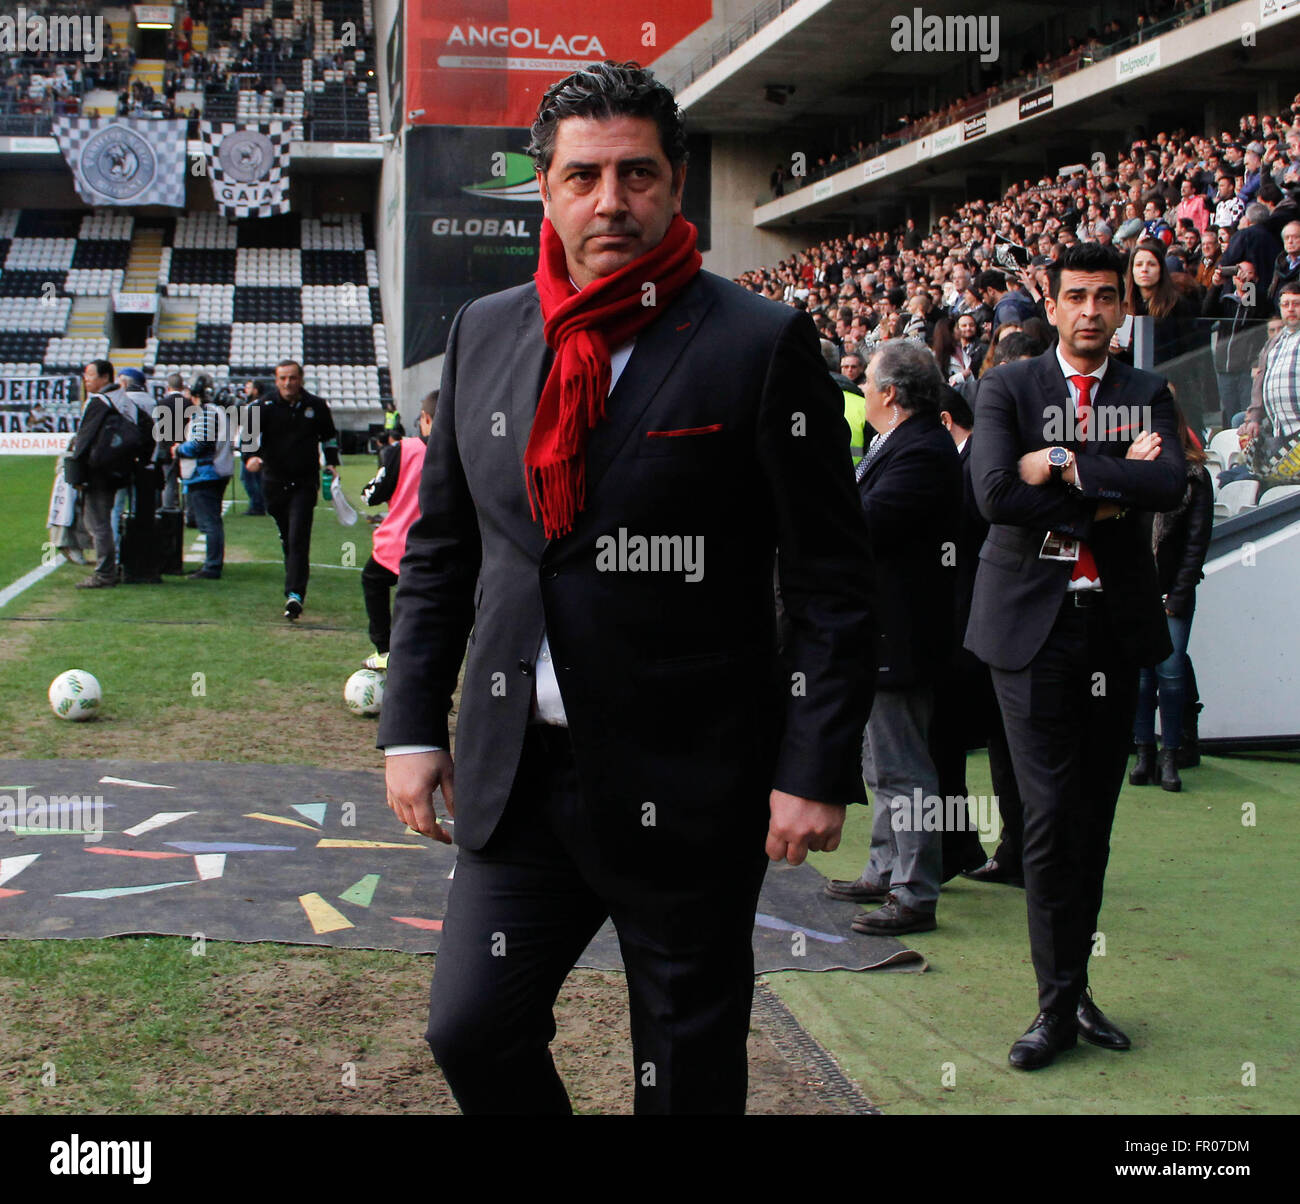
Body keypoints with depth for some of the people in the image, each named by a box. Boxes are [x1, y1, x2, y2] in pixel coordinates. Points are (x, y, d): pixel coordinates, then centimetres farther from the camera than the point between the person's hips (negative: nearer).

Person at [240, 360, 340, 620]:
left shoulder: (316, 406, 4)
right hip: (275, 482, 2)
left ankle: (295, 594, -21)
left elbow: (329, 435, 20)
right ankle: (296, 588, 30)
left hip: (305, 483, -2)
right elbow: (249, 432, -12)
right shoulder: (266, 406, -1)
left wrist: (331, 463, 9)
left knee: (298, 539, -14)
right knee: (287, 539, 12)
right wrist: (250, 456, -31)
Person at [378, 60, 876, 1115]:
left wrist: (818, 768, -11)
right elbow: (438, 549, 12)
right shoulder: (484, 332, 6)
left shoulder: (763, 344, -9)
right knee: (471, 1031, 7)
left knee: (688, 1075, 10)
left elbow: (833, 583, -8)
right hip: (515, 776, 4)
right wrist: (413, 723, 8)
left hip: (687, 786, -4)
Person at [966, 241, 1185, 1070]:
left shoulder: (1148, 395, 9)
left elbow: (1170, 486, -12)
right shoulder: (1009, 389, 3)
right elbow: (996, 494, -14)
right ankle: (1060, 1004, 2)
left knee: (1095, 814, 9)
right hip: (1034, 622, -3)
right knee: (1052, 814, -7)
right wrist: (1107, 494, -12)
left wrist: (1063, 465, -15)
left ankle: (1073, 985, 20)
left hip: (1117, 623, 3)